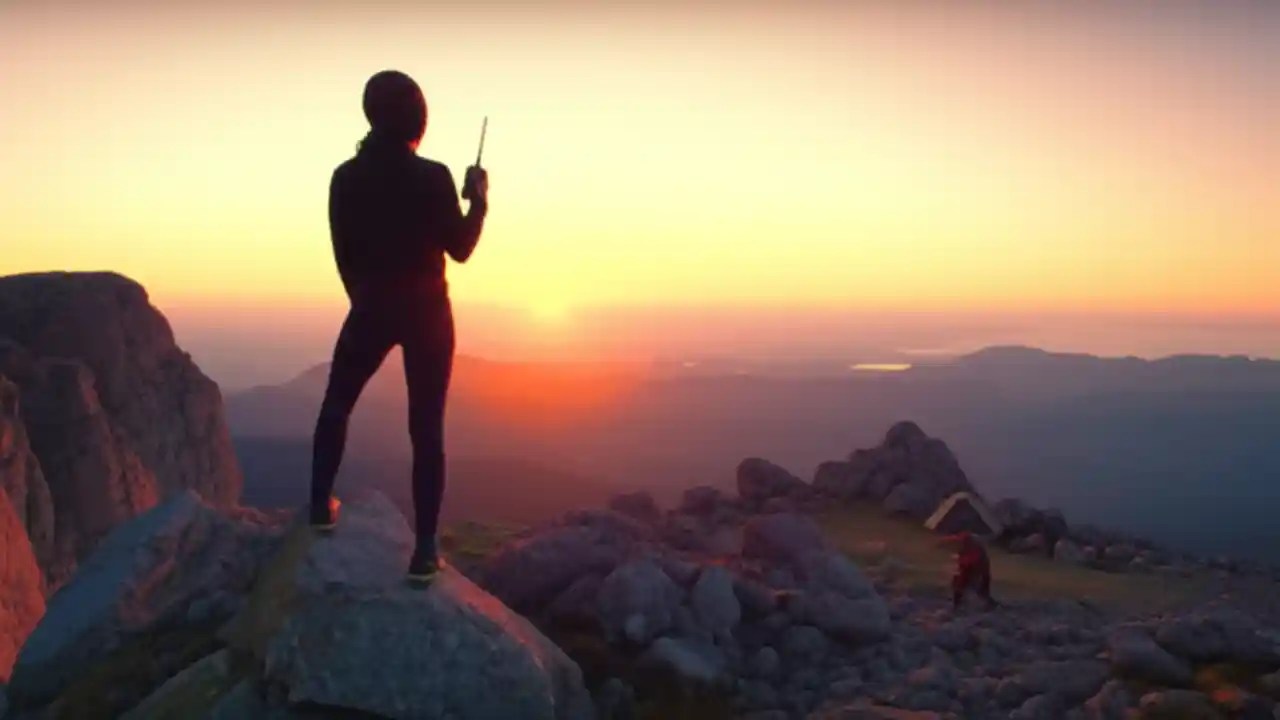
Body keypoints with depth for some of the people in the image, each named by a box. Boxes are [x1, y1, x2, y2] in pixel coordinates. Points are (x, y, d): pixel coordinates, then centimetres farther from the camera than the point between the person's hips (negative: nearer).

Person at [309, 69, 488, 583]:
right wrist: (478, 200, 9)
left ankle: (321, 507, 30)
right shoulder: (432, 177, -13)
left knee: (336, 406, 25)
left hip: (370, 309, 2)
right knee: (426, 429, 1)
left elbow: (344, 256, 5)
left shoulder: (345, 178, -2)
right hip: (426, 314, -2)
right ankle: (424, 550, 1)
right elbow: (460, 249, -5)